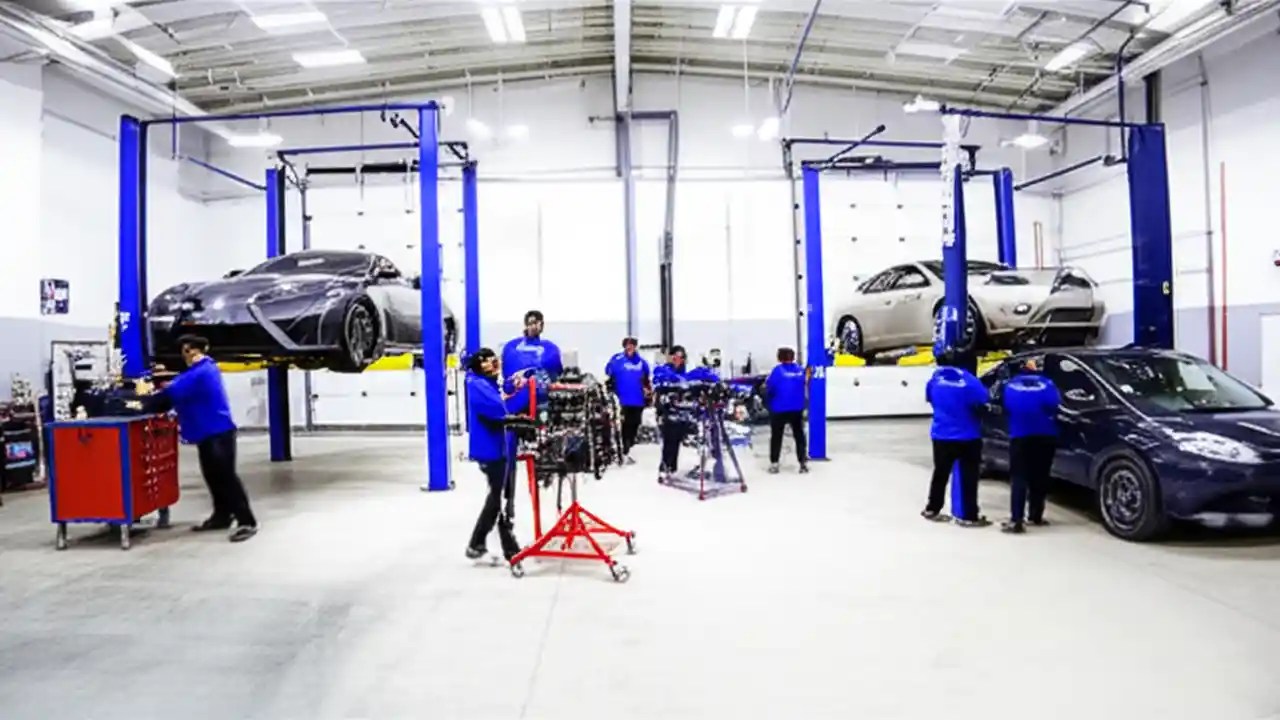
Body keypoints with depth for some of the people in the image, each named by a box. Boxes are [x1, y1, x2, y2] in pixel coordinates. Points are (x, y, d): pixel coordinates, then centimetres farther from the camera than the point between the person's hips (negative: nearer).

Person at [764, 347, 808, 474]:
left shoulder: (777, 370, -12)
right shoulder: (800, 370, 0)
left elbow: (769, 387, -13)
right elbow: (804, 387, 4)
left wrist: (769, 402, 3)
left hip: (779, 409, -3)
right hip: (797, 408, 3)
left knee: (776, 436, 8)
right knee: (799, 435, 14)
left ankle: (774, 463, 8)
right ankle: (803, 462, 13)